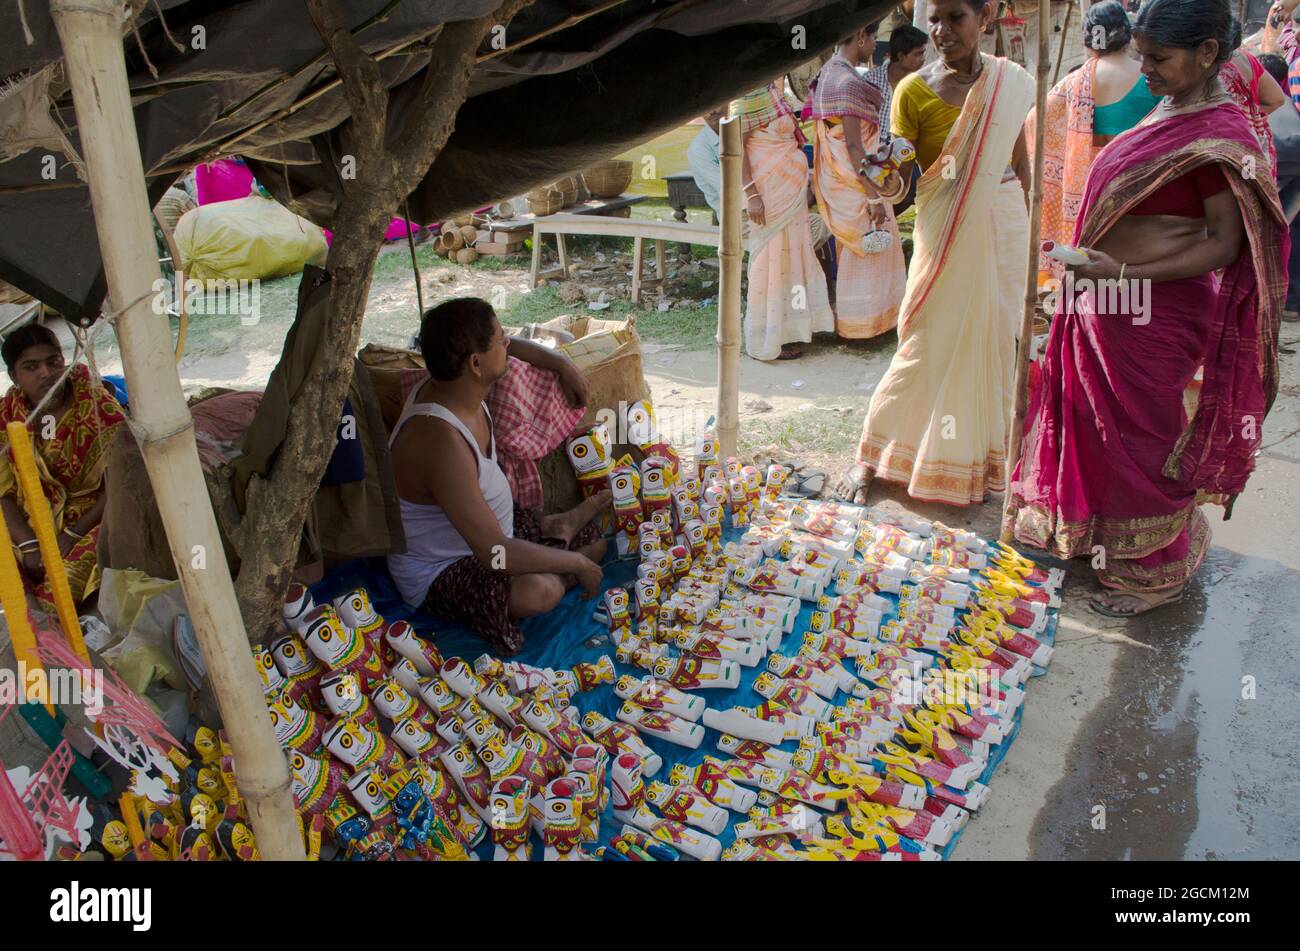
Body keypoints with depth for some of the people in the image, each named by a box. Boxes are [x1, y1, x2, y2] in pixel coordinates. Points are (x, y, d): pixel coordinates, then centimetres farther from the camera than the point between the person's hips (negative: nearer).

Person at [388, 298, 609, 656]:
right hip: (437, 575, -8)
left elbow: (508, 345, 15)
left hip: (494, 525, 9)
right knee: (537, 591, -36)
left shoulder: (455, 382, -11)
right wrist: (577, 563, -27)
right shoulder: (442, 442, -39)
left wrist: (561, 363, 6)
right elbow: (495, 553, -38)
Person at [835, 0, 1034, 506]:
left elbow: (1022, 165, 13)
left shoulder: (1012, 81, 6)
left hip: (1004, 223, 4)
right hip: (945, 228, -4)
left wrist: (1036, 229, 14)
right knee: (926, 345, -5)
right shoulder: (914, 89, -7)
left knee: (996, 339, 10)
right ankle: (869, 458, 7)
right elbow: (900, 176, -10)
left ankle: (983, 451, 27)